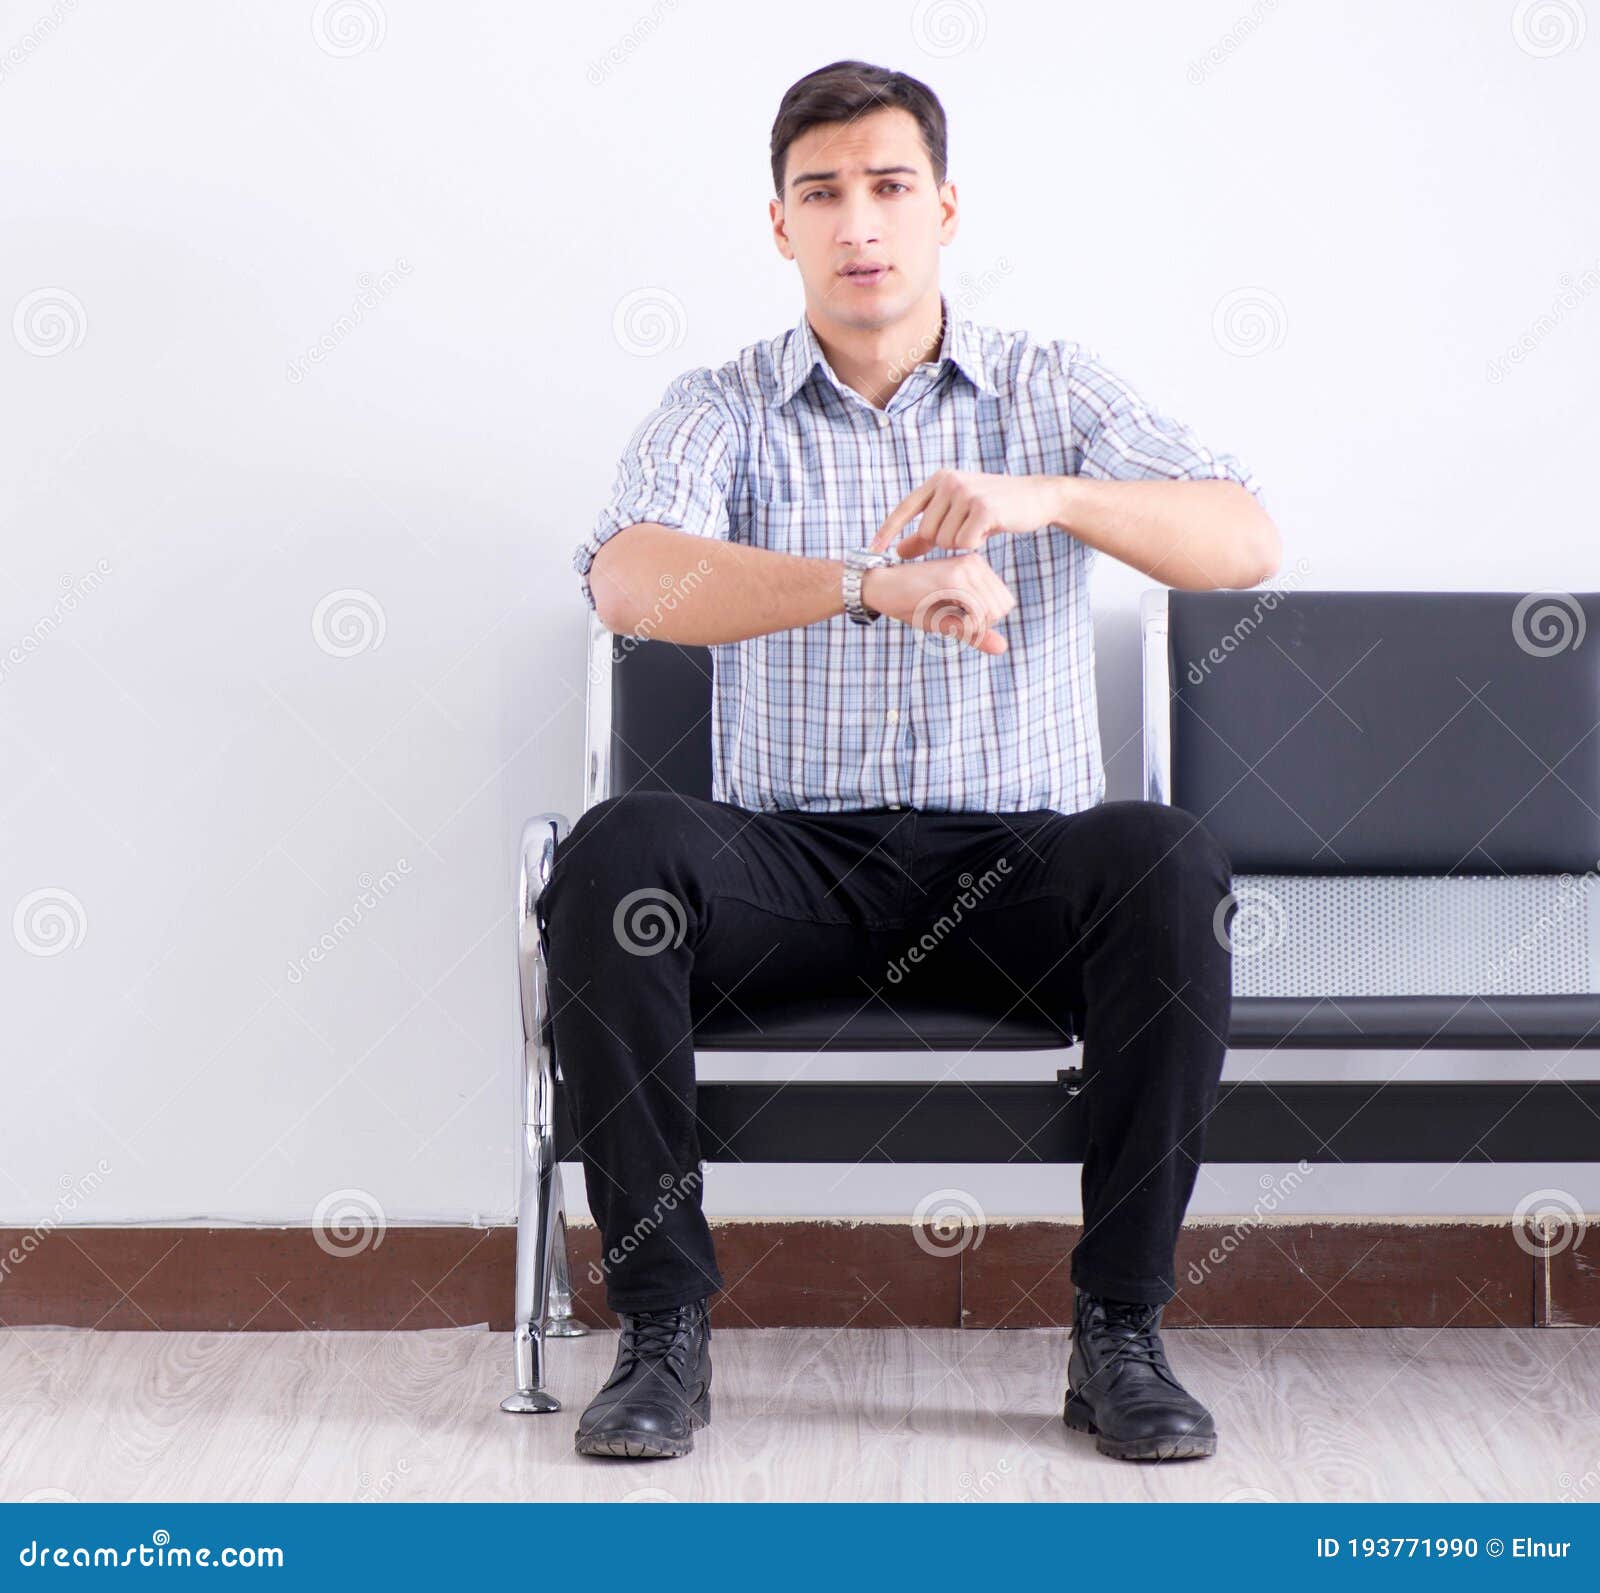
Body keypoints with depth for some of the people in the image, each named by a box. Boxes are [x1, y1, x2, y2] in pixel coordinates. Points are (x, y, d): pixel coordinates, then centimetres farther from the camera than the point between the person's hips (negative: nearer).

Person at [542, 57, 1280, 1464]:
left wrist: (1041, 500, -24)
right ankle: (664, 1328, -21)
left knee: (1167, 860, -31)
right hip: (795, 861, 0)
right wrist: (873, 585, -31)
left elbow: (1246, 541, -6)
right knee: (615, 851, -30)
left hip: (1013, 866, 0)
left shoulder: (1055, 392, 9)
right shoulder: (723, 412, 6)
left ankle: (1122, 1333, -21)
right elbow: (630, 580, -16)